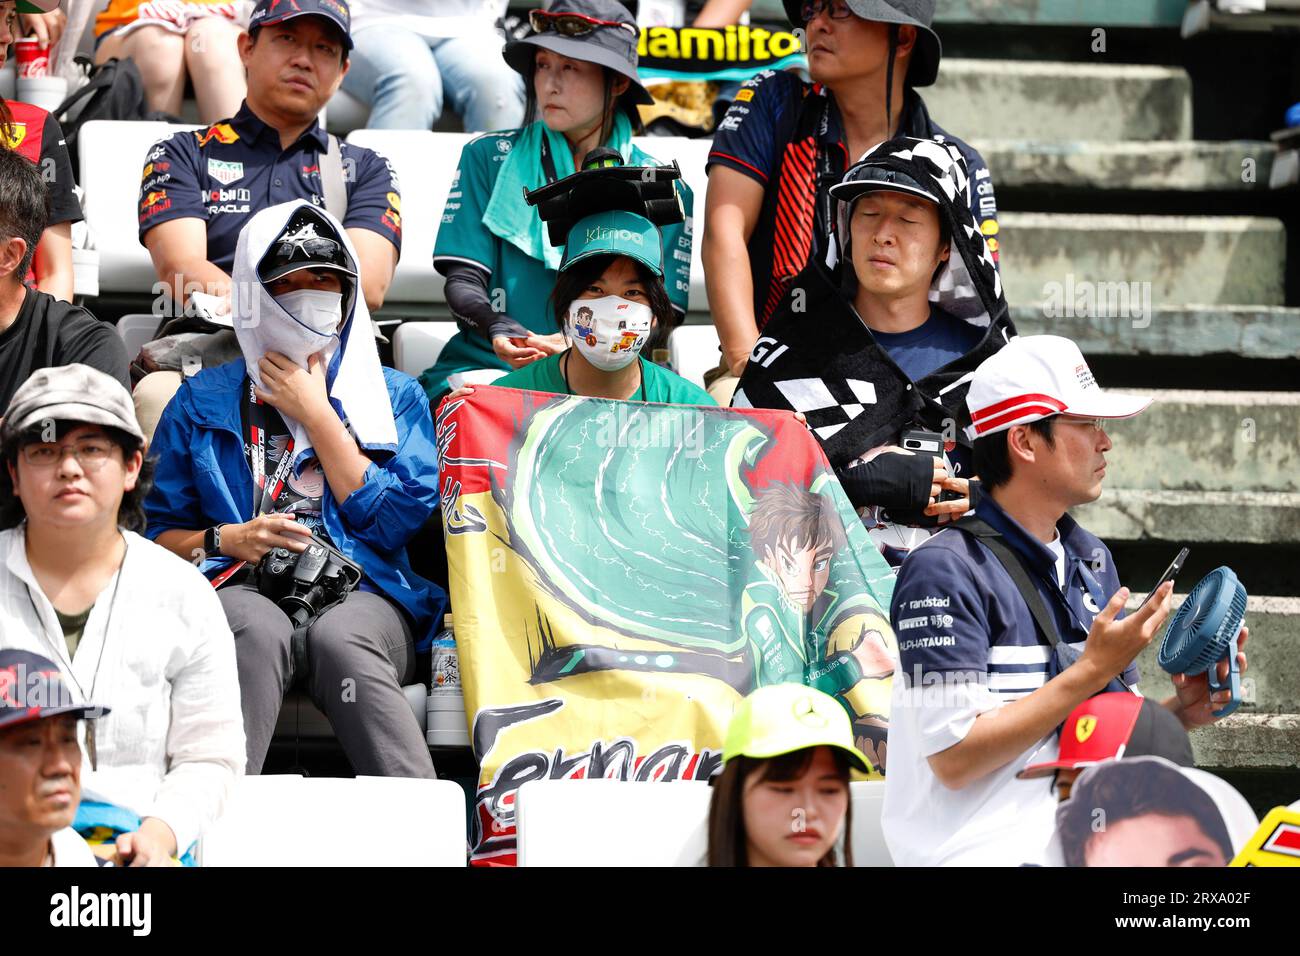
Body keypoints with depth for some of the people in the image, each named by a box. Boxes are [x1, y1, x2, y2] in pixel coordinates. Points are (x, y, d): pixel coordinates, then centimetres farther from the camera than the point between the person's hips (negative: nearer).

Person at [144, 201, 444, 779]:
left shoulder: (397, 396, 21)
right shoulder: (204, 401, 21)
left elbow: (395, 521, 4)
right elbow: (156, 532, 18)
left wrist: (315, 413, 7)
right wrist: (227, 540, -4)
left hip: (361, 594, 0)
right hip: (242, 589, 0)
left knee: (340, 640, -39)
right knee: (260, 632, -39)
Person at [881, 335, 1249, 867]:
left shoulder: (1092, 561, 16)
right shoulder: (944, 571, -9)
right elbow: (955, 758, -16)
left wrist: (1178, 713, -1)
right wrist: (1094, 668, -15)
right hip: (987, 851, -7)